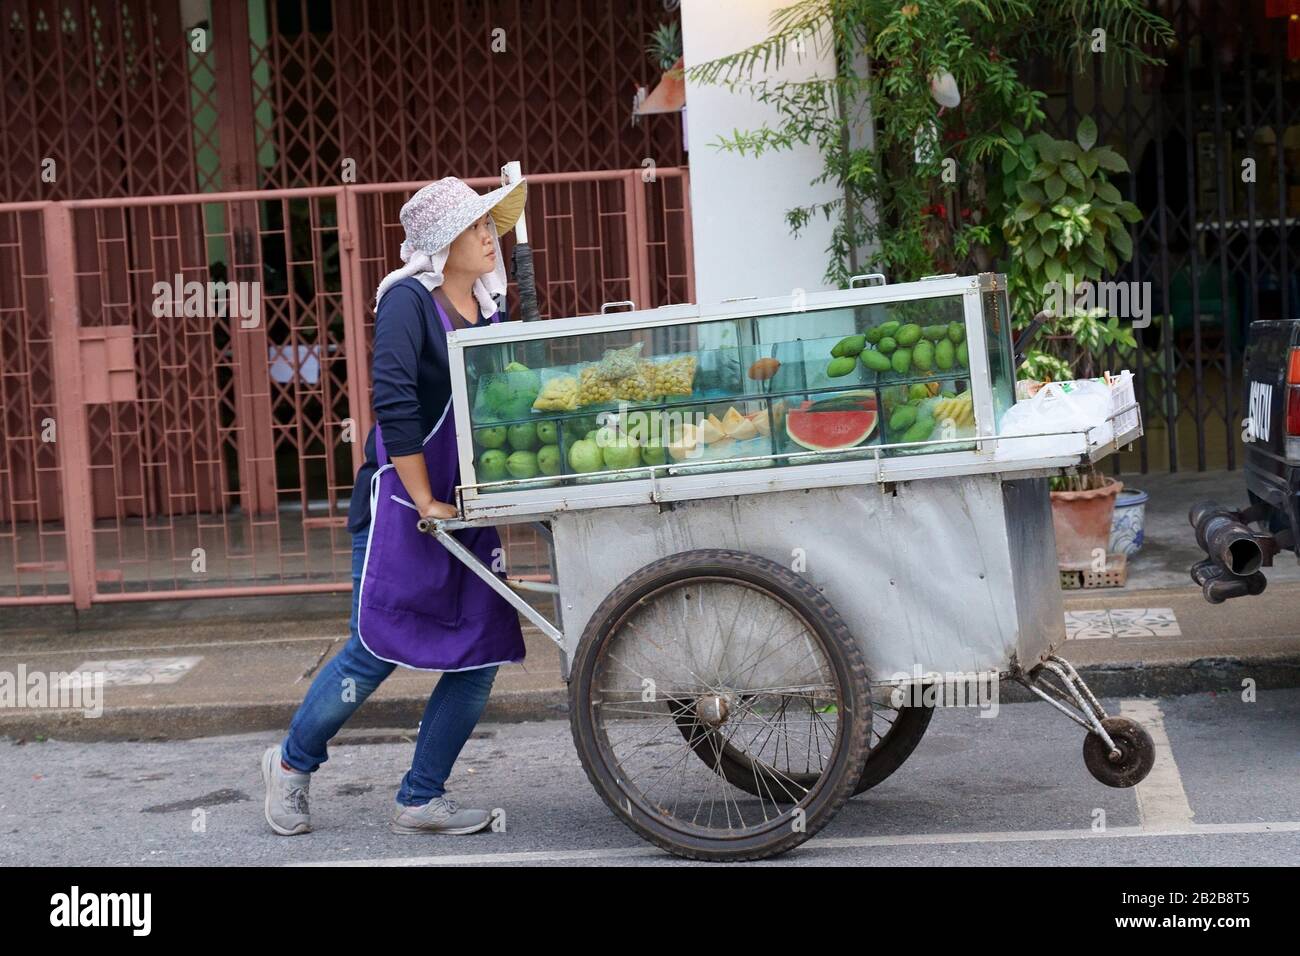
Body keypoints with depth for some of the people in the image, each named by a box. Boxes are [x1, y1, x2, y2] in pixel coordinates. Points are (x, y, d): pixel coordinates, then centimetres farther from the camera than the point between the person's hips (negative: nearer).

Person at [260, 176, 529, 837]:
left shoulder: (488, 309, 11)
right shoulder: (408, 300, -11)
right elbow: (394, 401, -20)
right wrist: (424, 501, -21)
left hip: (470, 510, 7)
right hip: (400, 506, -7)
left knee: (481, 655, 0)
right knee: (378, 649, -6)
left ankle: (420, 800, 10)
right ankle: (292, 763, 18)